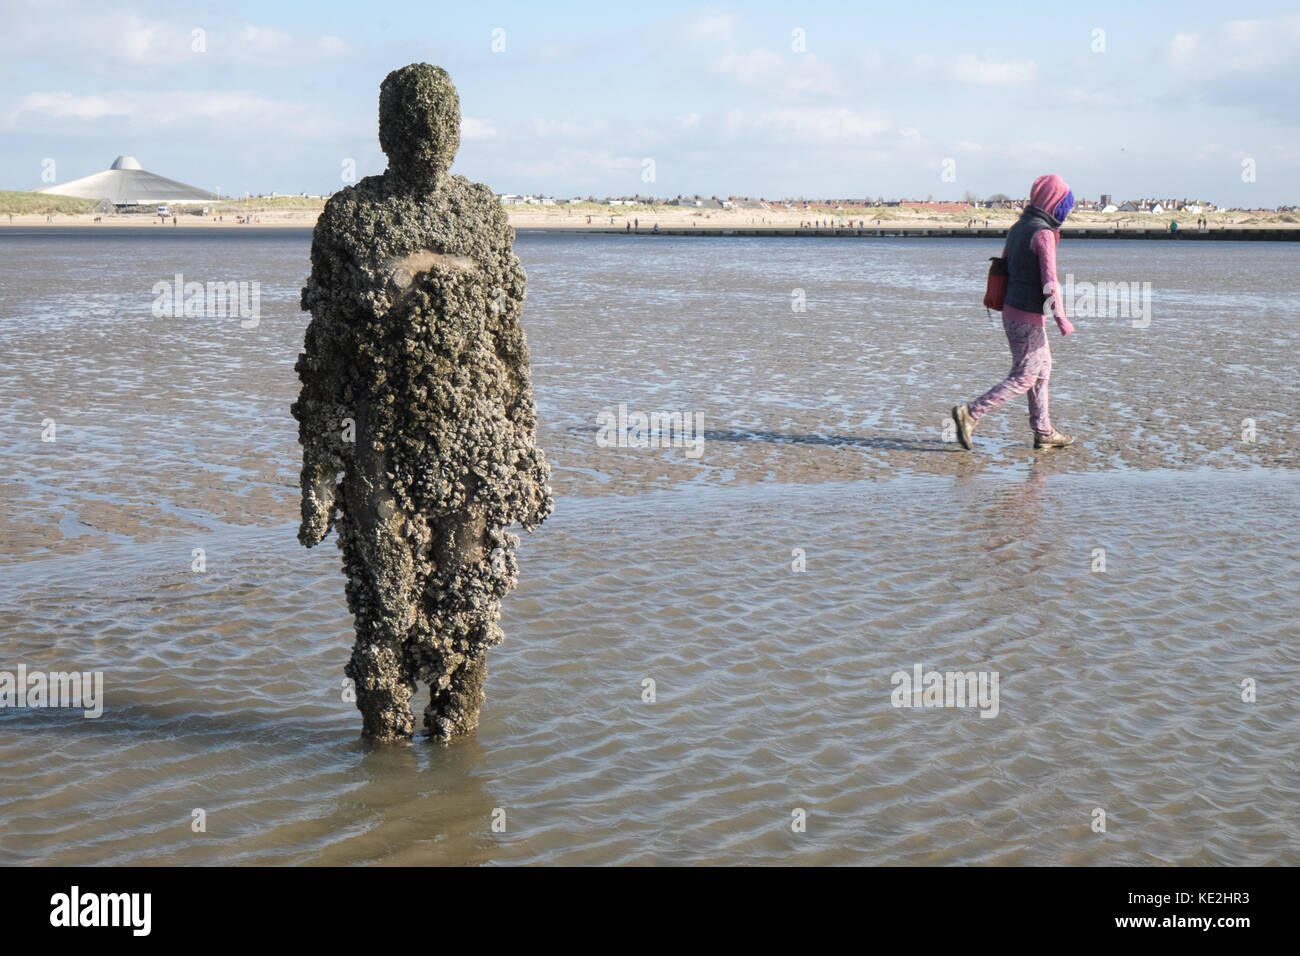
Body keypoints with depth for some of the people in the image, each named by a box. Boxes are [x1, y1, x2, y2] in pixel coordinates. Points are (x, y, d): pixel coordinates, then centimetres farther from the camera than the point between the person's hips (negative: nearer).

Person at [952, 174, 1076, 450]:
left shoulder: (1018, 227, 9)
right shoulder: (1043, 233, -17)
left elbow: (1004, 267, 16)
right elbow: (1049, 281, -21)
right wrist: (1062, 319, -15)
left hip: (1010, 310, 9)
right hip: (1029, 317, -9)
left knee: (1042, 366, 19)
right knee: (1023, 378, -1)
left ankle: (1043, 431, 23)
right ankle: (971, 413, -7)